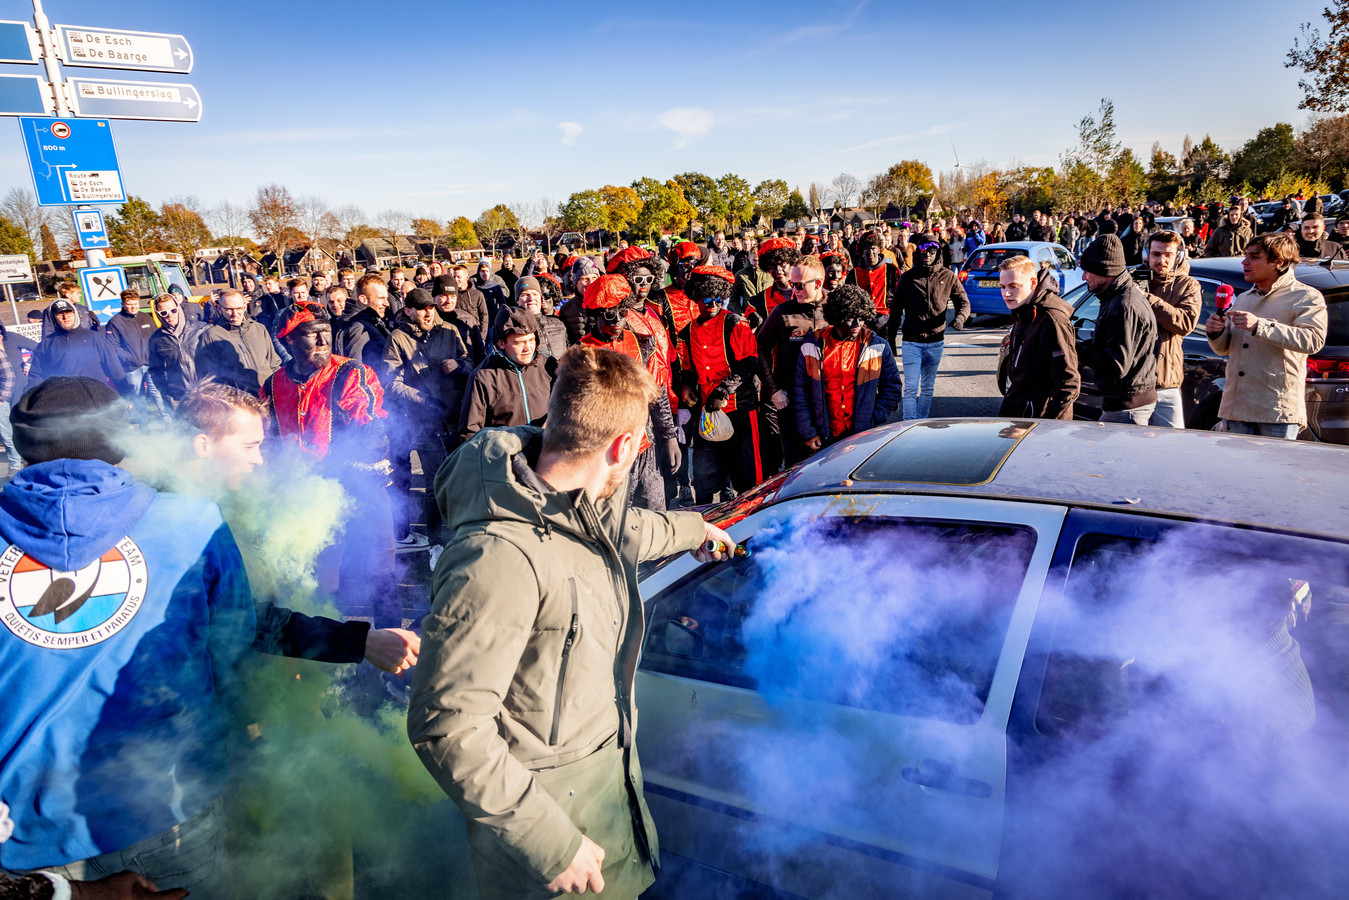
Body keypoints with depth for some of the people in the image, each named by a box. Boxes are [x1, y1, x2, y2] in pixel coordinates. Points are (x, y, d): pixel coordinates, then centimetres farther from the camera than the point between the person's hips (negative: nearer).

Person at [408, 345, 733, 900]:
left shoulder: (580, 510, -4)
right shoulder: (502, 559, -33)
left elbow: (627, 531, 20)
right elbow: (445, 725, -30)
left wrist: (695, 529, 38)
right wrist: (551, 841, -24)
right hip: (548, 806, -8)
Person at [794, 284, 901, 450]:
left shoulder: (878, 347, 1)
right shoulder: (812, 346, 0)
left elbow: (893, 386, 6)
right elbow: (800, 391, 3)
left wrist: (874, 423, -4)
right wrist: (808, 434, -1)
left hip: (865, 436, 0)